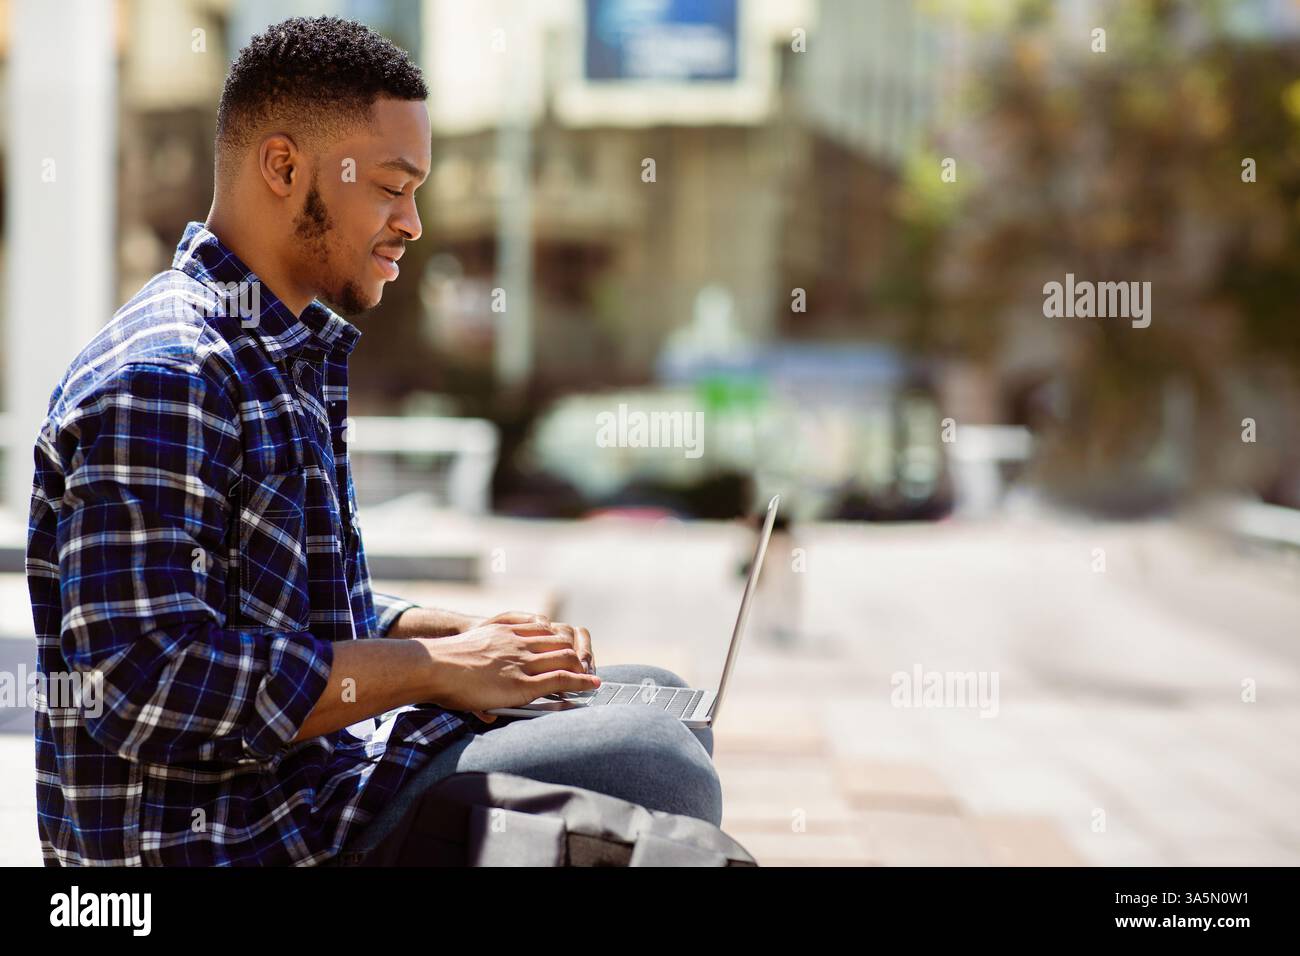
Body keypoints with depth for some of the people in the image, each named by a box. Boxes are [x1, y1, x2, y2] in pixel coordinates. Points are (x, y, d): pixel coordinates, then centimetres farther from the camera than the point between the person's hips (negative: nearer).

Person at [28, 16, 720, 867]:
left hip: (318, 765, 10)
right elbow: (147, 686, -27)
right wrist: (436, 667, -20)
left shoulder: (296, 352, 15)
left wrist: (465, 636, 2)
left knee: (655, 699, 13)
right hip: (208, 836, -10)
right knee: (650, 763, -21)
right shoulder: (158, 379, -19)